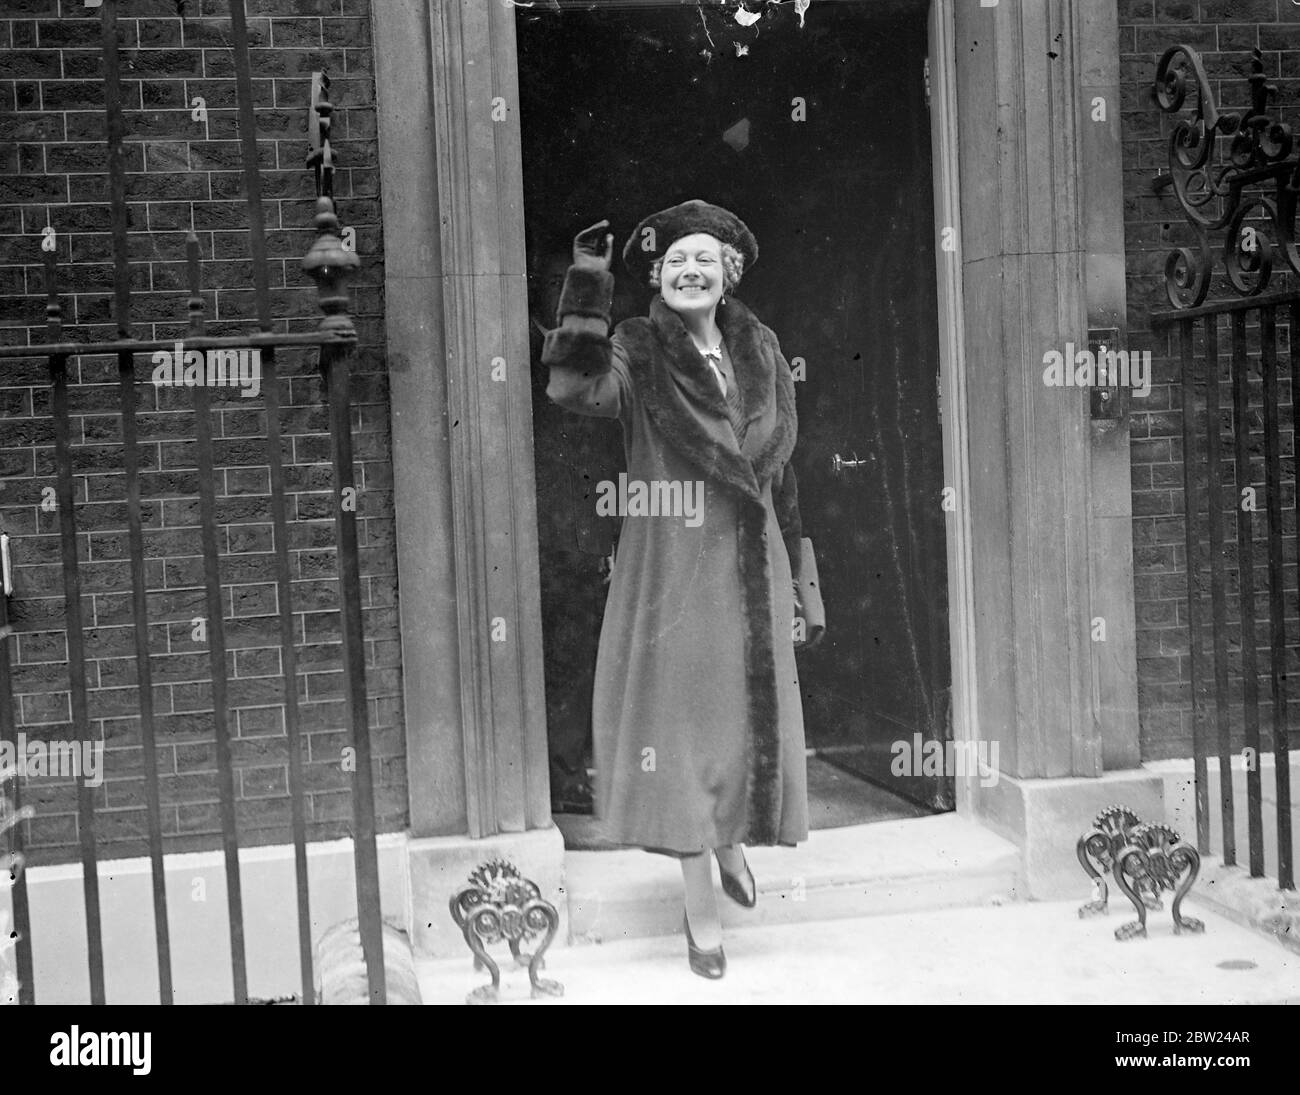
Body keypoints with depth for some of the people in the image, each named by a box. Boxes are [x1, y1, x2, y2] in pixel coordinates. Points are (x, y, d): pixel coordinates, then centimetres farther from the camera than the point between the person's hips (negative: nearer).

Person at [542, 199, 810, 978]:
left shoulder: (760, 350, 9)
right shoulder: (637, 352, -4)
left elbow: (779, 462, 15)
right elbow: (576, 387, -26)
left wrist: (794, 566, 16)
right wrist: (588, 284, -27)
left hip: (751, 561, 4)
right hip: (672, 563, -4)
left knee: (751, 710, 11)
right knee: (682, 716, 1)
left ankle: (734, 842, 41)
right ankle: (701, 907, 14)